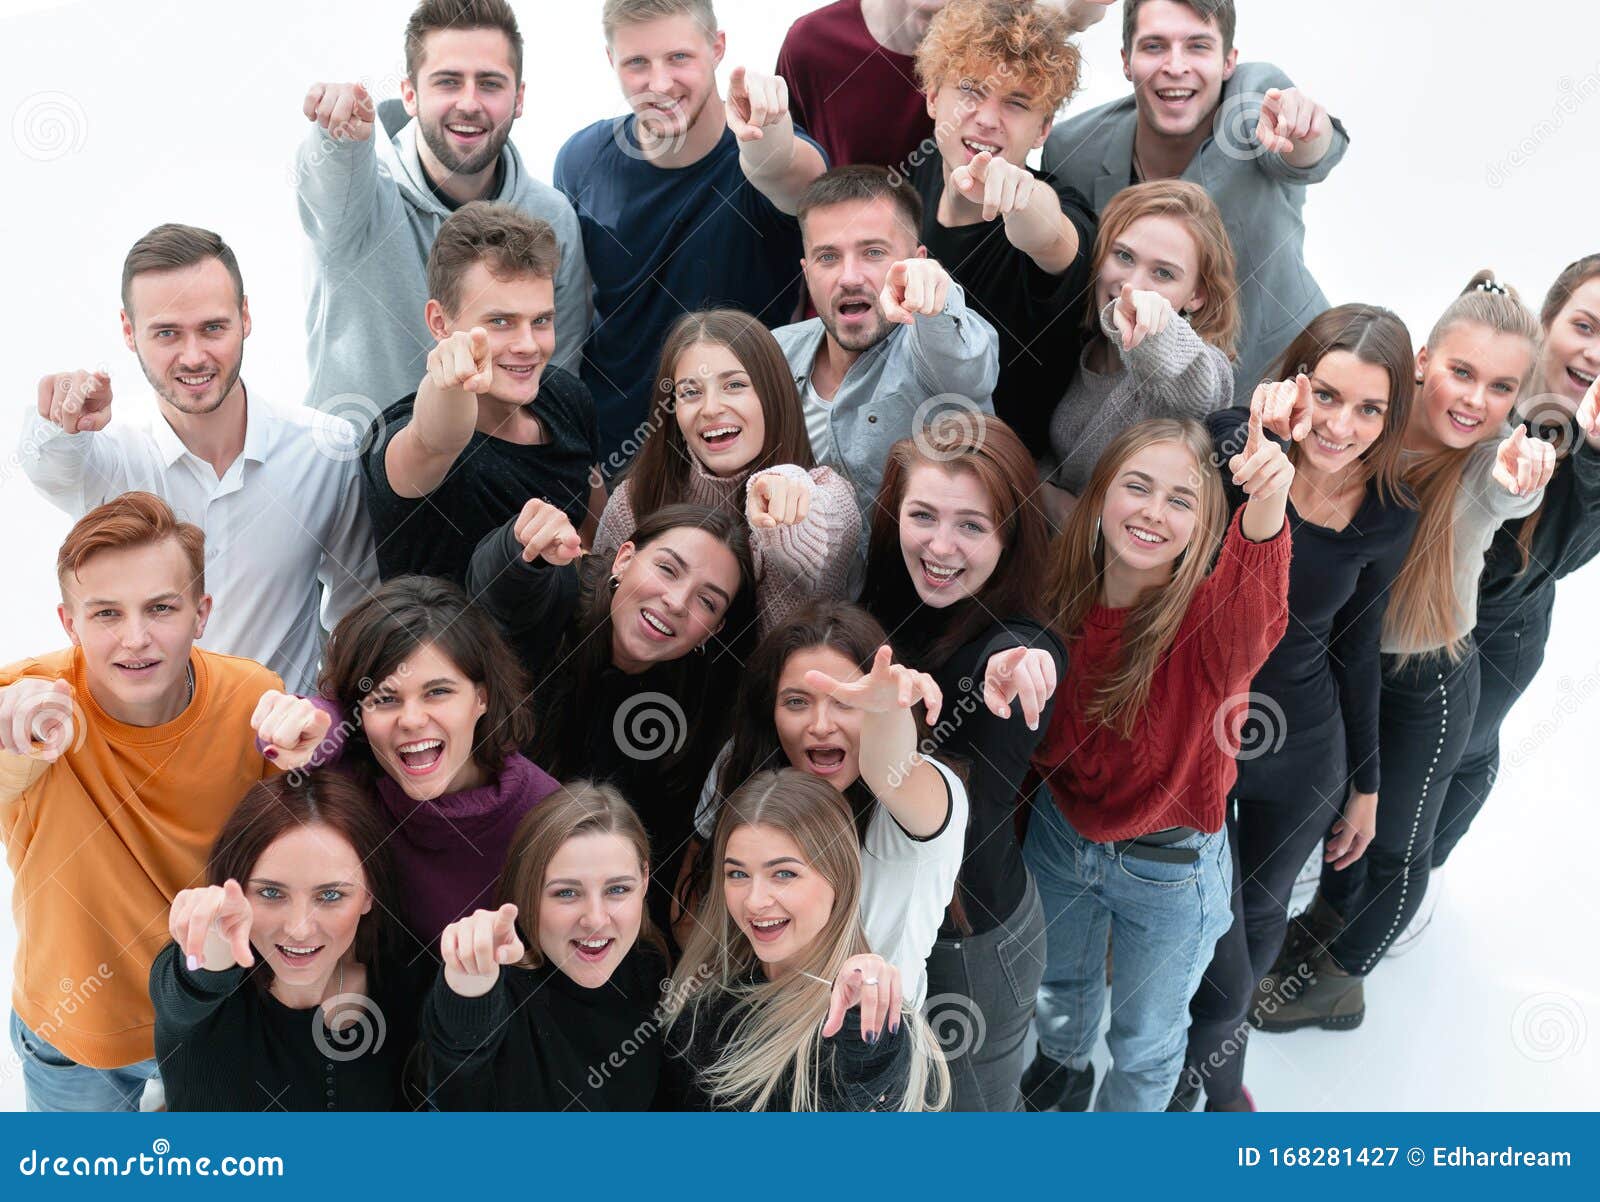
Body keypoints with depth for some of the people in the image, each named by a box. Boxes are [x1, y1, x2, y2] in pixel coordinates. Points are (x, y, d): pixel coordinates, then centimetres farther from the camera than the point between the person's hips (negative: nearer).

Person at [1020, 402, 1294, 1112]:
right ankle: (1062, 1070, 64)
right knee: (1061, 986, 31)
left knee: (1146, 1040, 22)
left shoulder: (1209, 615, -28)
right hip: (1060, 834, 3)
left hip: (1169, 867, -3)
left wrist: (1265, 510, -73)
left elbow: (1252, 626, -57)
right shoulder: (1066, 598, -15)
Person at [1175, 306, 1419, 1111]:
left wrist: (1365, 783, 13)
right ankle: (1217, 1089, 38)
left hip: (1302, 753, 4)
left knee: (1259, 921, 23)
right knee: (1217, 956, 4)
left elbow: (1355, 651, 6)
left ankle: (1206, 1064, 53)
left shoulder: (1391, 520, -6)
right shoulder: (1228, 446, -19)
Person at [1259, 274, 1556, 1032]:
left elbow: (1509, 495, -46)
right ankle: (1330, 916, 55)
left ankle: (1339, 978, 41)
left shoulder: (1494, 460, -25)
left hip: (1429, 684, -2)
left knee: (1395, 848, 13)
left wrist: (1519, 483, -71)